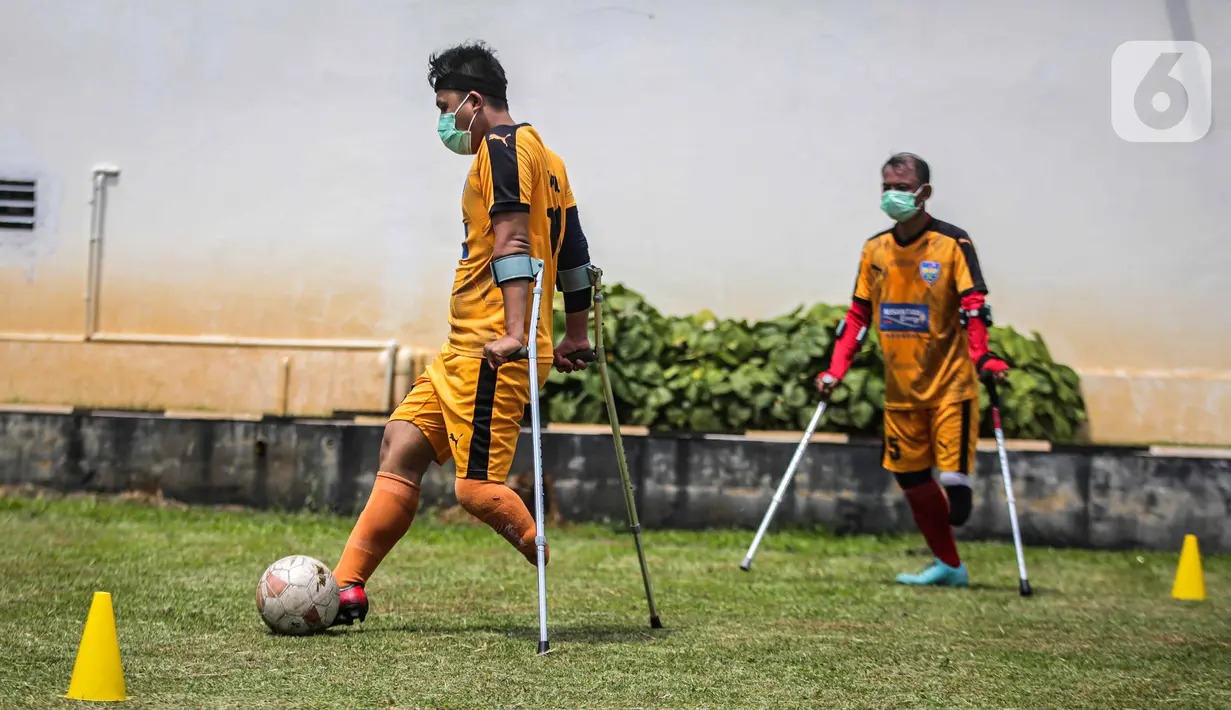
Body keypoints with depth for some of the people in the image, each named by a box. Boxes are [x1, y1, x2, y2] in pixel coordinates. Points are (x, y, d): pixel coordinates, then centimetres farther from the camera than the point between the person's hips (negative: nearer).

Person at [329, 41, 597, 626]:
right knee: (401, 448, 9)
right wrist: (576, 334, 28)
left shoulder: (500, 147, -9)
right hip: (465, 351, 11)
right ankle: (345, 590, 11)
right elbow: (574, 251, 24)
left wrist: (513, 332, -28)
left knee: (477, 489, -14)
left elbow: (513, 240, -20)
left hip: (489, 352, -11)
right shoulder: (544, 156, 21)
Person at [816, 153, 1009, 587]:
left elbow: (973, 306, -12)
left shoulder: (952, 243, -6)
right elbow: (859, 314, 13)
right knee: (910, 477, 9)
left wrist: (983, 358, -27)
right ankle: (948, 565, 22)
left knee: (953, 476, -14)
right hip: (900, 387, 5)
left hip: (951, 383, -5)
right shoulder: (875, 250, 8)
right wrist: (835, 371, 6)